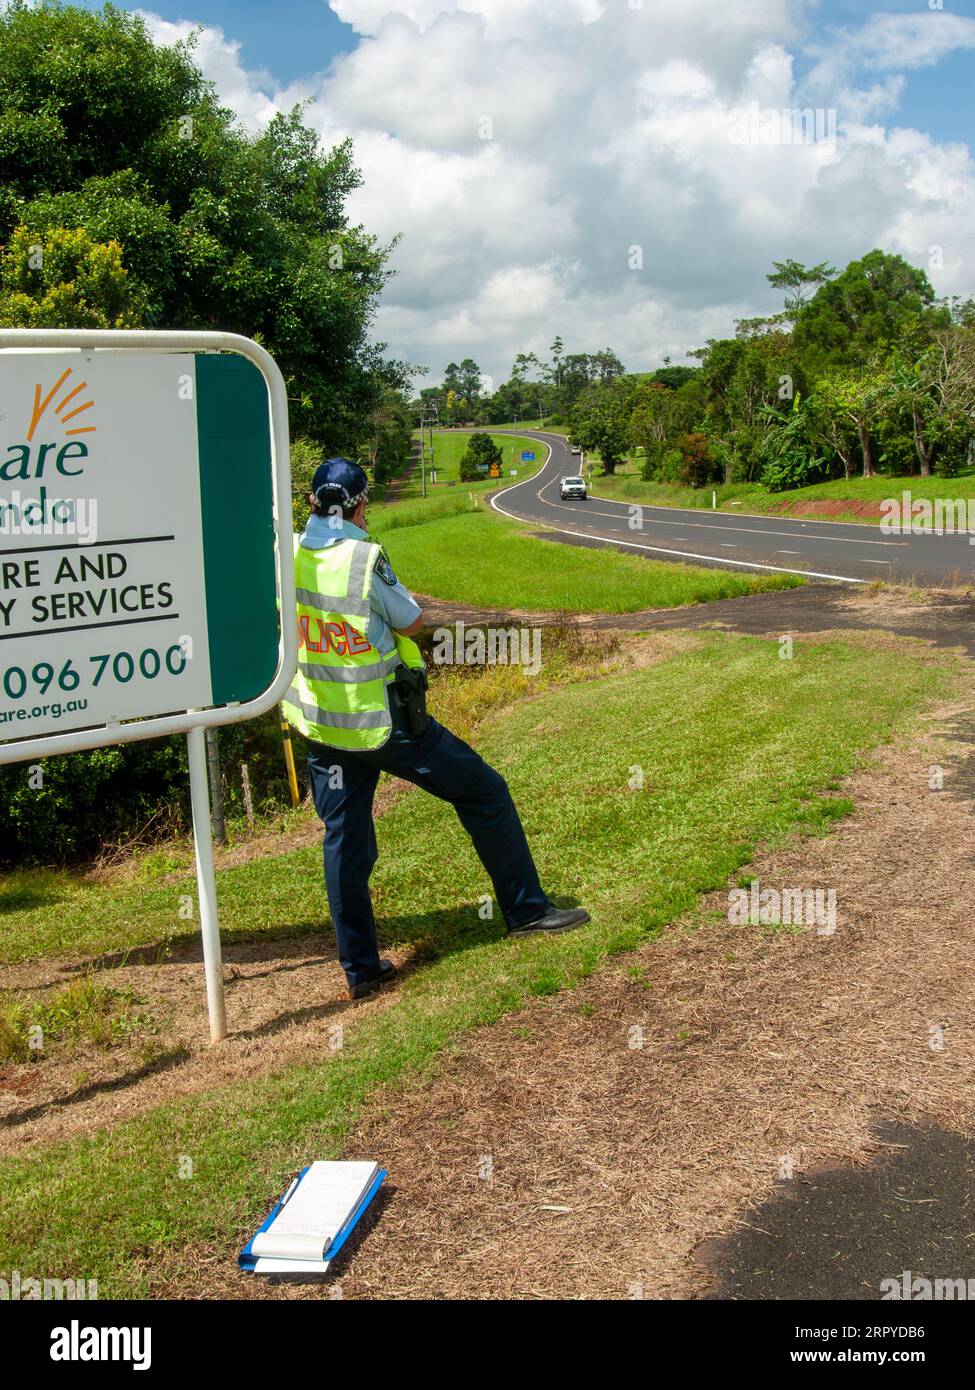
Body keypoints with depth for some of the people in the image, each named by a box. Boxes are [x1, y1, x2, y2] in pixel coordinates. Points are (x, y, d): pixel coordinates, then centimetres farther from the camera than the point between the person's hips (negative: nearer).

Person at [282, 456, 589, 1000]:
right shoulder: (364, 559, -19)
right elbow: (414, 620, -7)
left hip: (321, 725, 6)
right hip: (384, 723, -6)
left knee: (345, 842, 13)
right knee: (484, 792, 10)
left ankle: (361, 968, 18)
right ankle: (526, 909, 19)